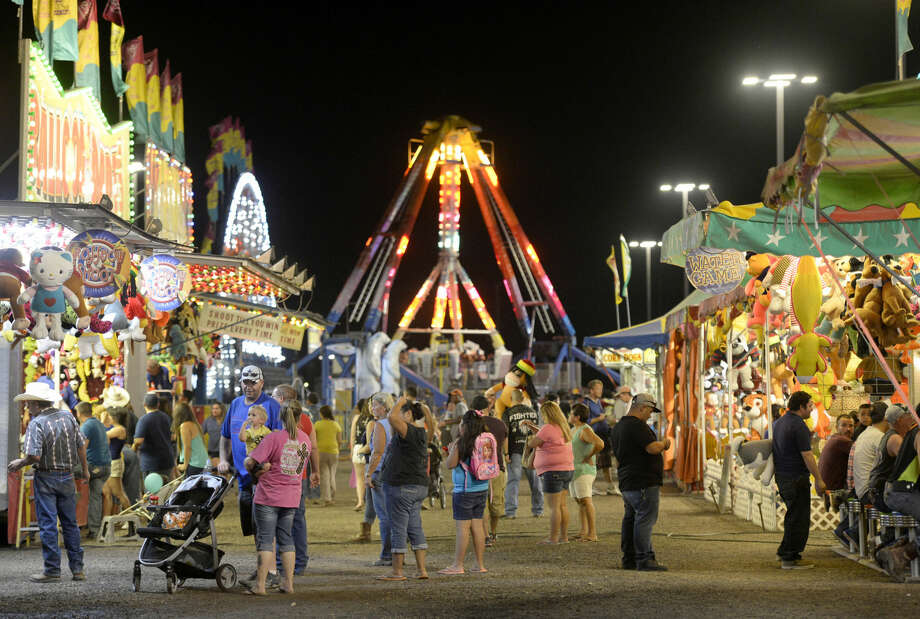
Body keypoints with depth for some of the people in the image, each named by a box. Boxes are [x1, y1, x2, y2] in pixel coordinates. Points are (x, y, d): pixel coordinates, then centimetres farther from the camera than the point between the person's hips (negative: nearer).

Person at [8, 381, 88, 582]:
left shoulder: (36, 424, -15)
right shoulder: (68, 417, 3)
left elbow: (34, 456, -22)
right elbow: (81, 445, 7)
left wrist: (20, 463, -3)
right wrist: (85, 469, 20)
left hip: (46, 479, -5)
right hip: (67, 476, 5)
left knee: (48, 524, 0)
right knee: (70, 523, 12)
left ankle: (52, 571, 0)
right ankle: (77, 568, 12)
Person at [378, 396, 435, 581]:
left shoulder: (410, 432, -16)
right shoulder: (421, 434, 13)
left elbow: (392, 417, -29)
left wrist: (400, 402, -15)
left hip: (403, 487, -9)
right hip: (419, 487, 9)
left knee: (398, 528, -2)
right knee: (415, 528, 11)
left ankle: (397, 571, 3)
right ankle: (422, 569, 10)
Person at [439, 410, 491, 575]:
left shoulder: (460, 443, -13)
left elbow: (451, 464, -12)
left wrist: (451, 451, 5)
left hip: (464, 490, -7)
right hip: (482, 489, 7)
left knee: (462, 527, -4)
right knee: (477, 526, 10)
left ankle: (458, 565, -1)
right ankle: (480, 565, 12)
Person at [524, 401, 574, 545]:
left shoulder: (548, 428, -16)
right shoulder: (563, 428, 13)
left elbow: (532, 444, -10)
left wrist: (530, 439, 12)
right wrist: (533, 428, 30)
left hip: (553, 471, -9)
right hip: (567, 469, 9)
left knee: (554, 506, -7)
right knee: (563, 505, 11)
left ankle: (553, 538, -6)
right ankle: (564, 536, 14)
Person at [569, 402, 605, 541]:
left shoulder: (585, 430, -16)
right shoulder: (575, 430, 15)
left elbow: (599, 444, -29)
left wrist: (588, 457, -19)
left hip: (584, 470, -10)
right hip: (574, 470, 10)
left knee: (586, 500, -14)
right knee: (579, 501, 12)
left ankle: (592, 533, -17)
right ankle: (583, 531, 17)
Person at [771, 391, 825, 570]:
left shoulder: (779, 422, 13)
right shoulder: (798, 426, -16)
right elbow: (807, 456, -18)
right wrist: (819, 479, -14)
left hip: (782, 477, 10)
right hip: (796, 479, -9)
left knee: (793, 517, 18)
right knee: (798, 519, -4)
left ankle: (785, 555, 21)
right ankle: (790, 558, -4)